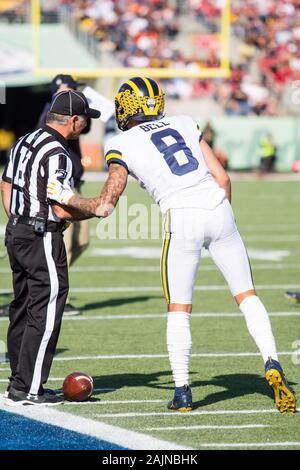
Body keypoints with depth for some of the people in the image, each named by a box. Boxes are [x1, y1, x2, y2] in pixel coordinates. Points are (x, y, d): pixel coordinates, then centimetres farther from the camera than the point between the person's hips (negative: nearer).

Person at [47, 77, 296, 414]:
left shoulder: (122, 145, 7)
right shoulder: (184, 124, 19)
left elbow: (105, 206, 5)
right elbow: (223, 178, 15)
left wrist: (67, 198, 20)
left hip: (182, 217, -3)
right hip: (218, 208, 3)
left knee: (178, 309, 9)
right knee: (246, 295, 10)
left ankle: (182, 390, 10)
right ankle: (272, 364, -6)